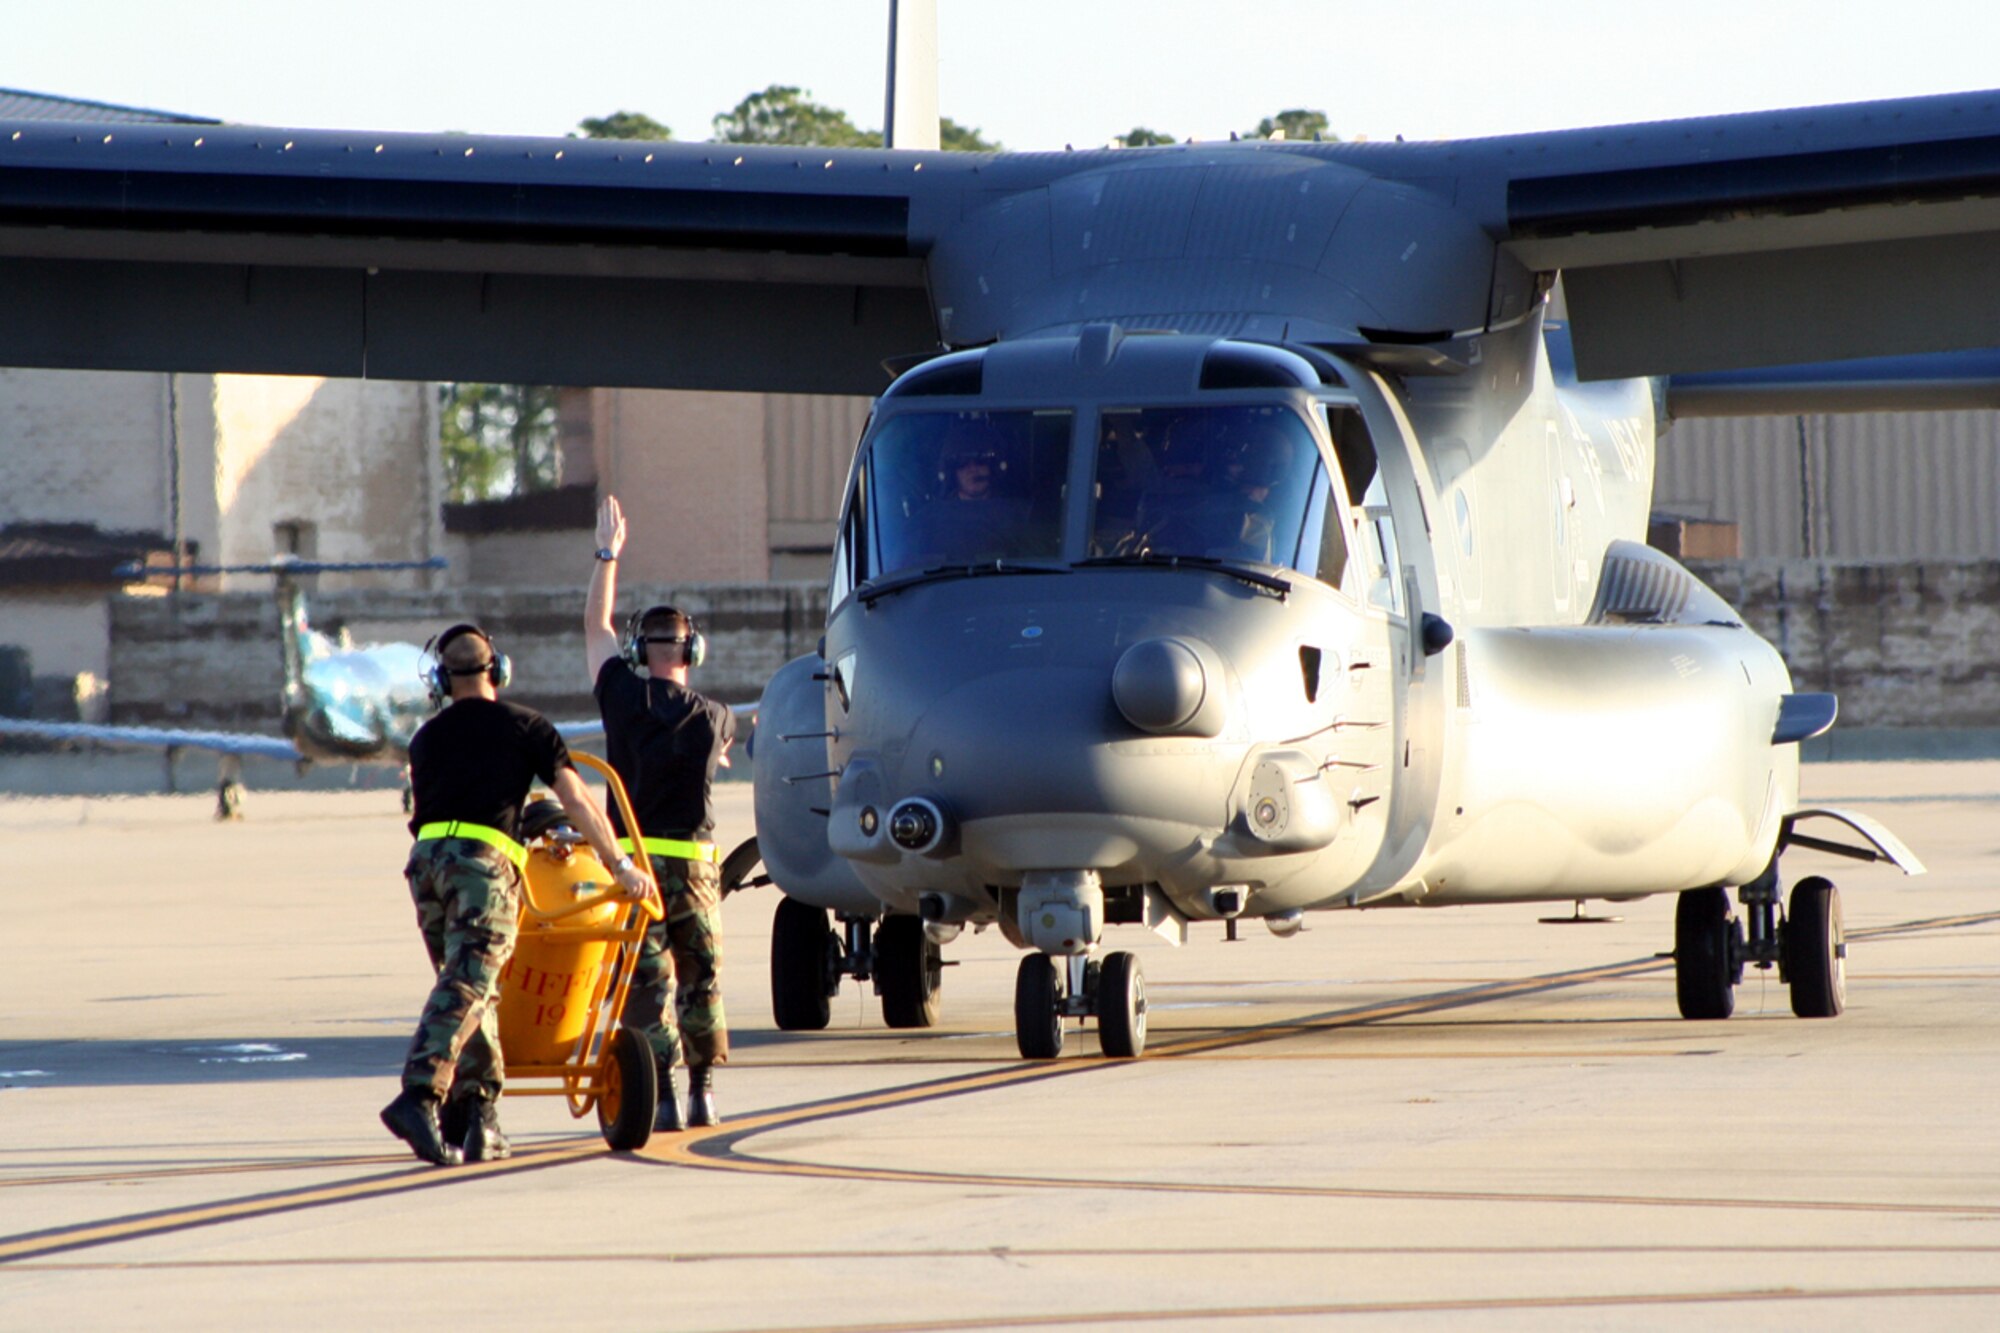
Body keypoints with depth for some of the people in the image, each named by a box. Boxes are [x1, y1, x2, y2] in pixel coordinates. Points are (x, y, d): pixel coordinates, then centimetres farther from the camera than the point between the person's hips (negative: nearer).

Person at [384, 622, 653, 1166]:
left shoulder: (427, 738, 23)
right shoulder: (524, 727, 12)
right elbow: (577, 800, 8)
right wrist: (621, 865, 11)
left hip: (426, 859, 4)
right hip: (484, 859, -4)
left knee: (473, 988, 15)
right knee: (466, 989, -13)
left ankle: (479, 1115, 10)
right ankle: (419, 1095, -31)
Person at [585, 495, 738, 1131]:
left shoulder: (624, 698, -3)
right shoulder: (712, 719, -1)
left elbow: (594, 627, 11)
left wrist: (608, 554, 22)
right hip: (693, 862, 1)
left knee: (646, 982, 0)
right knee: (701, 977, 14)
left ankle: (662, 1095, -7)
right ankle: (703, 1091, 14)